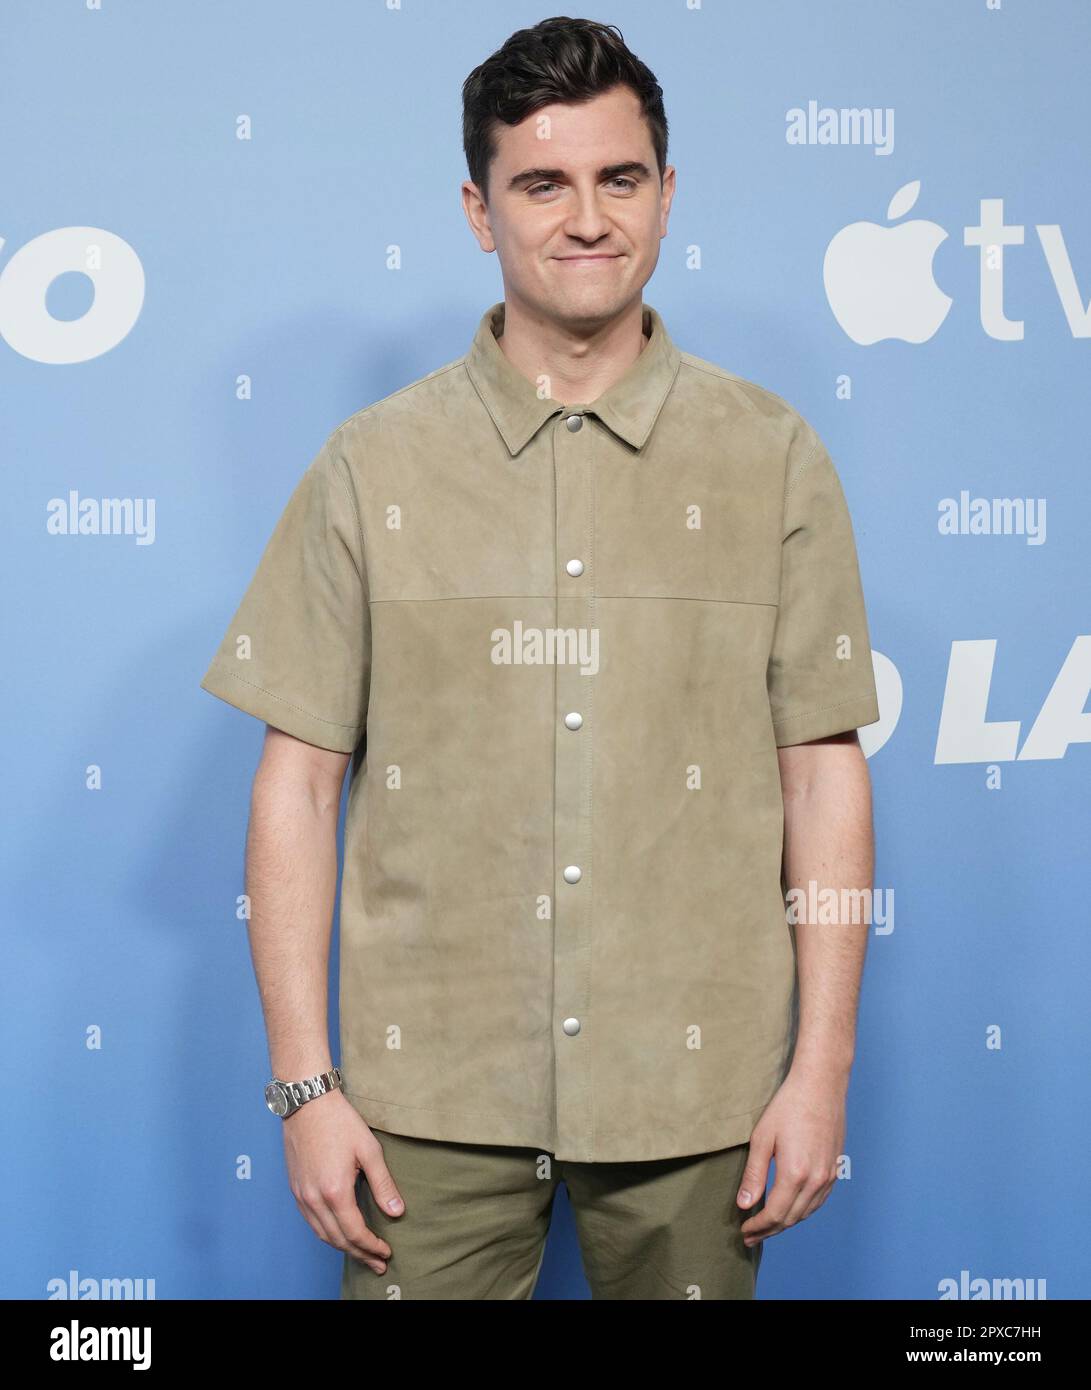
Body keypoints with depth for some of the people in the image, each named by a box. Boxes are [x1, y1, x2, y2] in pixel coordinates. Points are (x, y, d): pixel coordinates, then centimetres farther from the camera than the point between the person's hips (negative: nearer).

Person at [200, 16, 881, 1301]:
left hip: (692, 1087, 1)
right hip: (429, 1090, 0)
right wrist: (304, 1082, -3)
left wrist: (822, 1063, -1)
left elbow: (823, 772, 2)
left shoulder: (772, 459, 1)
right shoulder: (371, 467, 0)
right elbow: (298, 779, 0)